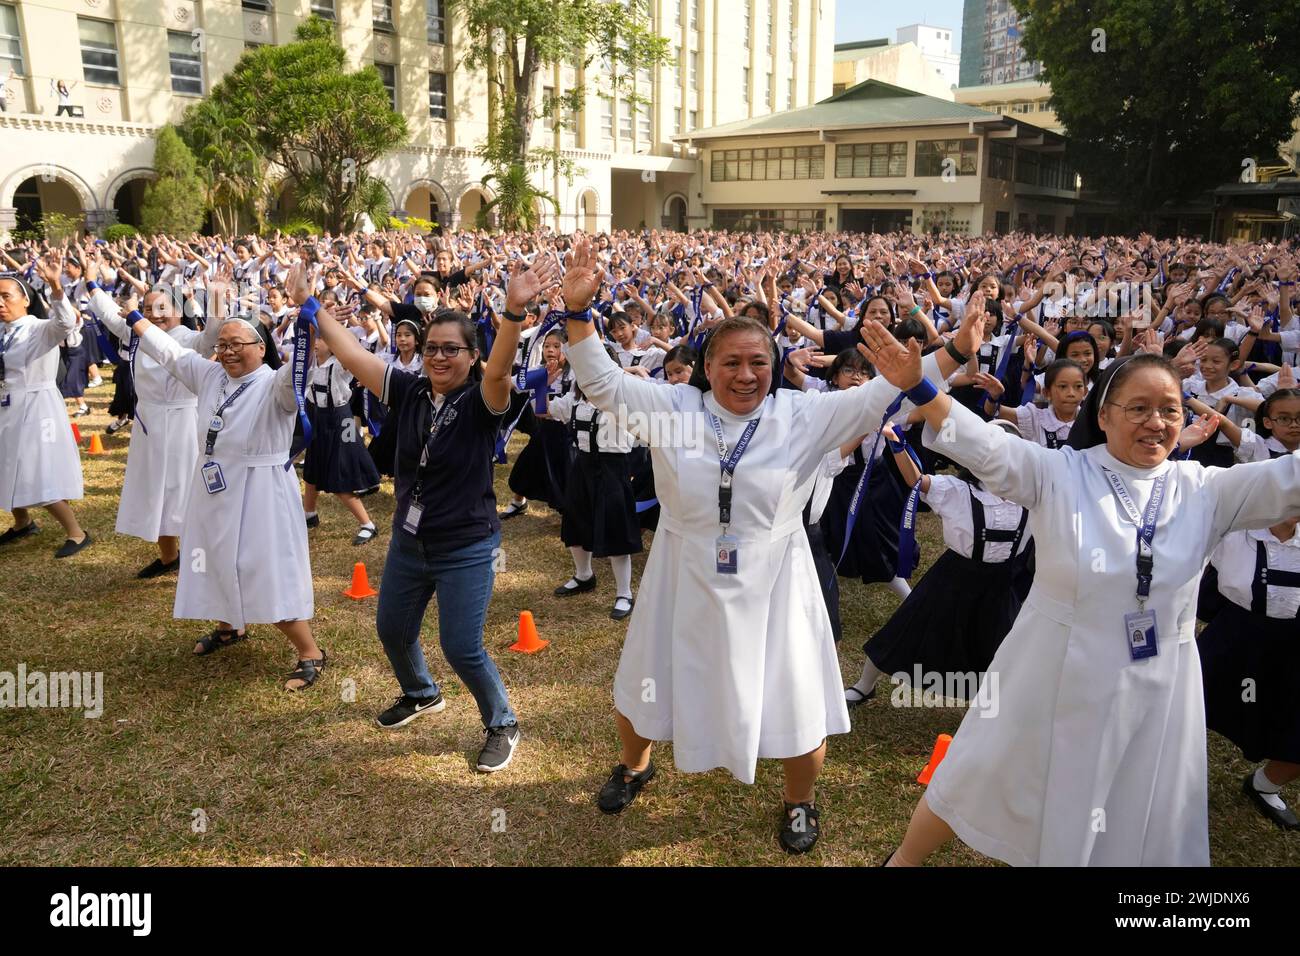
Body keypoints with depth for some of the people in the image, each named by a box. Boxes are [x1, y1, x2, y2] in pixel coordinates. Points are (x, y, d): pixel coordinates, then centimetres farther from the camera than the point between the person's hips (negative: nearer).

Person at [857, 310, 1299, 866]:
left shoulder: (1203, 490, -1)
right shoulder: (1058, 473, -10)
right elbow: (984, 446, -23)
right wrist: (918, 388, -38)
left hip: (1156, 691, 3)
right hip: (1053, 680, -2)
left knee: (1139, 830, 17)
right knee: (979, 781, 12)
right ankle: (904, 858, 37)